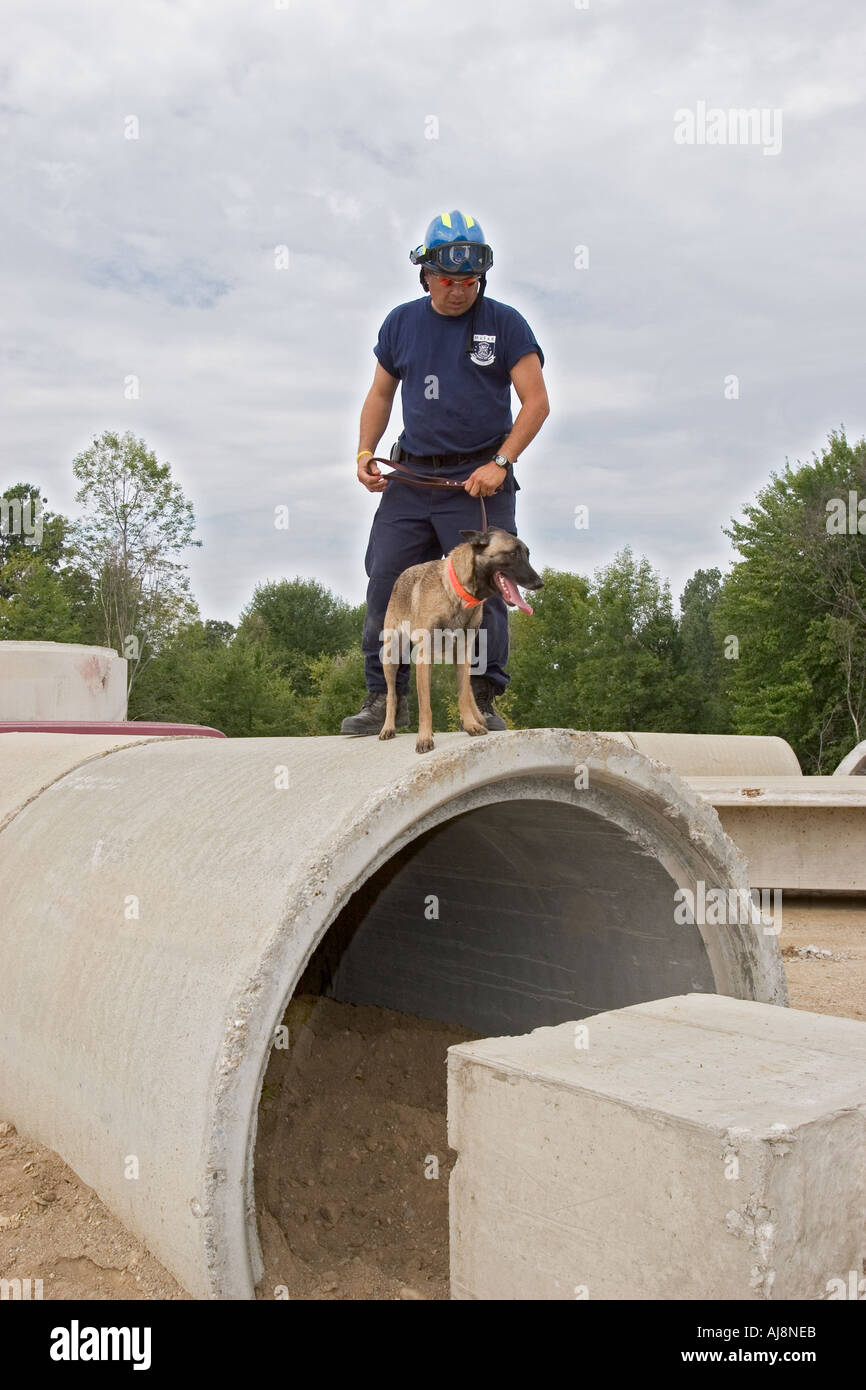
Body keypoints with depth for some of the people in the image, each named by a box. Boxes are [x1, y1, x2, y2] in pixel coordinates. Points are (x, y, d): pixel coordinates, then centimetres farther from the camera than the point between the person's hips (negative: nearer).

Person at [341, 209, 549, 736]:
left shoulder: (504, 323, 2)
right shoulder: (402, 323, 12)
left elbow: (537, 402, -2)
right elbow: (381, 394, 21)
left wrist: (499, 464, -13)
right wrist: (365, 452, 6)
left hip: (479, 480, -3)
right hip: (410, 478, 3)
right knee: (385, 585, -2)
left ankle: (485, 701, 2)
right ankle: (385, 699, 6)